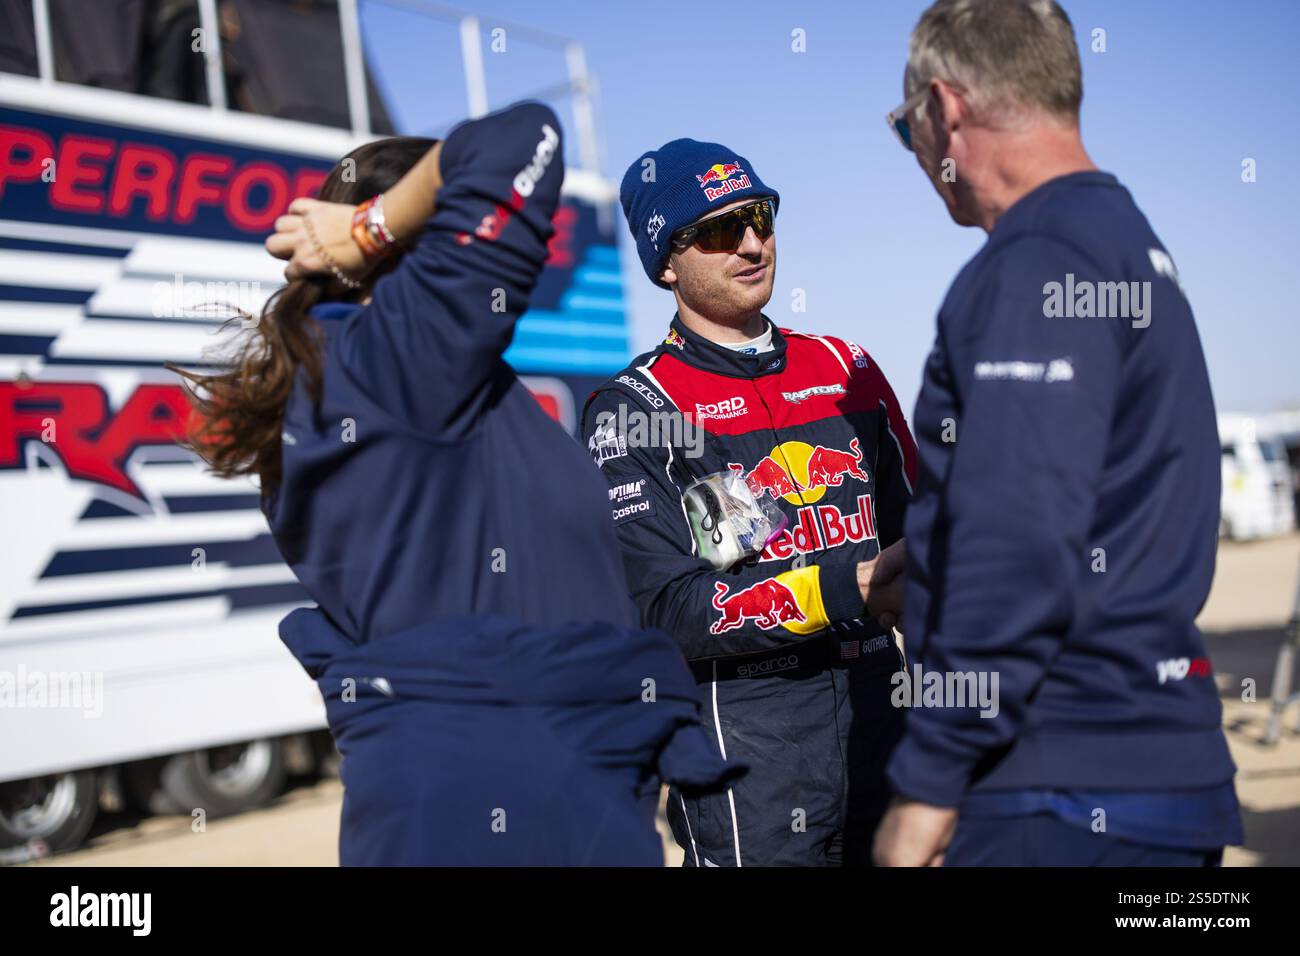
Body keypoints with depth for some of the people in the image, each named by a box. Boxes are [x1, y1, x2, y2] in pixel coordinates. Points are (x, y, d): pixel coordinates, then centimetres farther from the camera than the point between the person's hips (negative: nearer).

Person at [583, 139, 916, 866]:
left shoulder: (846, 368, 13)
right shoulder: (636, 410, -5)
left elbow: (912, 528, 14)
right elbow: (668, 607, -15)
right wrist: (848, 589, -23)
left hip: (878, 704, 6)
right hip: (744, 730, -5)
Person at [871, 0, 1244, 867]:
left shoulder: (1036, 263, -15)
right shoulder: (1134, 247, 16)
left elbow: (1021, 547, -23)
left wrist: (930, 781, -18)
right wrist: (917, 566, 29)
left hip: (1063, 795, -10)